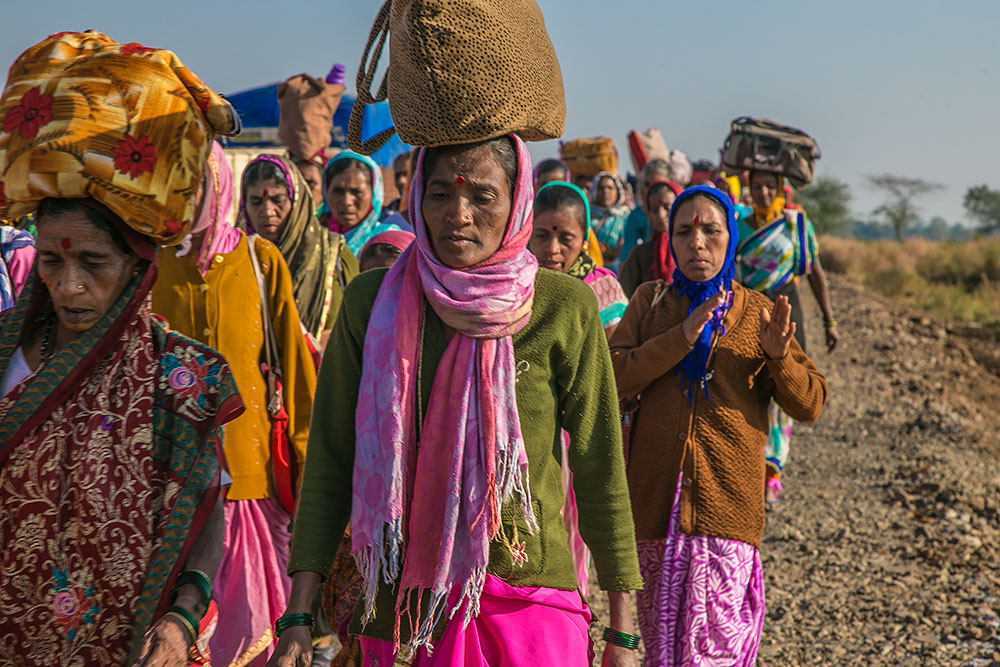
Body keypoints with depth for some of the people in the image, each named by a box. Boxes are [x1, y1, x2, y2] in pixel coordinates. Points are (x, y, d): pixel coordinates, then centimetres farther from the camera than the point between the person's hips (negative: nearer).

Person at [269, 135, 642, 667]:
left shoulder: (565, 309, -6)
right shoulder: (371, 303, -3)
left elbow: (600, 471, -2)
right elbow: (329, 462, -1)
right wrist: (298, 617, -6)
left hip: (528, 608, -1)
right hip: (401, 608, 1)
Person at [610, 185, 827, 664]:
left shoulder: (757, 313, 6)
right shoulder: (650, 301, 9)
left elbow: (810, 405, 3)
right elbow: (612, 377, -6)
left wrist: (779, 357, -16)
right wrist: (682, 337, -15)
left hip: (726, 506, -2)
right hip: (655, 499, 2)